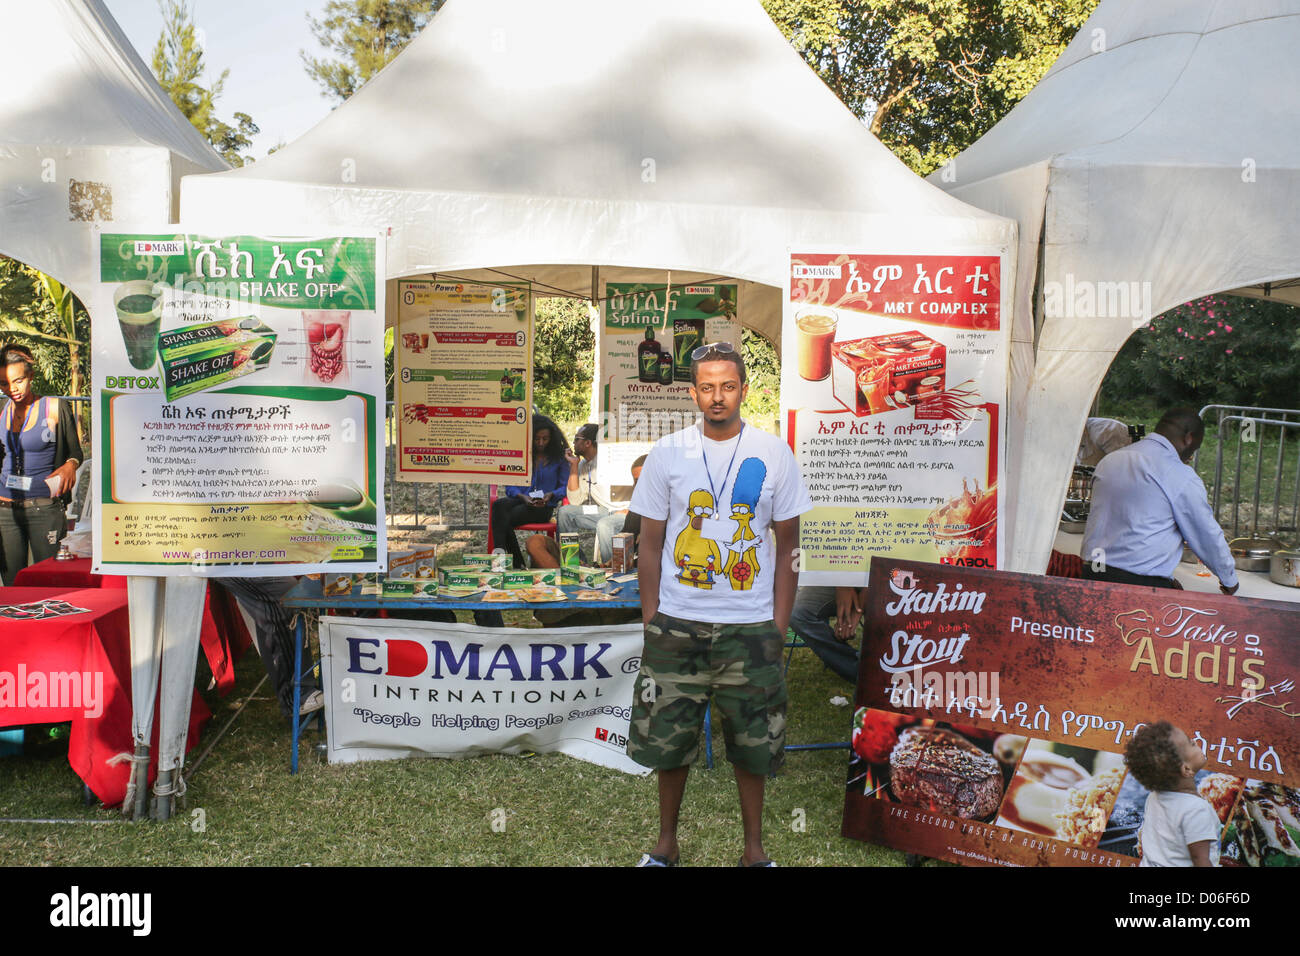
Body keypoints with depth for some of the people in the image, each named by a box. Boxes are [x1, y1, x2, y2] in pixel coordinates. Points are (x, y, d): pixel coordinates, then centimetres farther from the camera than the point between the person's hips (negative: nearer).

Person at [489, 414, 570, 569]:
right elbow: (510, 486, 8)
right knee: (499, 505, -33)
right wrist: (523, 497, -12)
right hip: (520, 500, 3)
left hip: (544, 507, -3)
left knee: (503, 519, -30)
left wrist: (551, 495, -13)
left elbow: (565, 487, 7)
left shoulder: (558, 457, 7)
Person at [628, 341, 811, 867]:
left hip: (751, 626, 0)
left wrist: (779, 624, -1)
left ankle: (754, 848, 29)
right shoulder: (667, 453, 1)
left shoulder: (773, 454, 0)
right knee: (668, 737, 10)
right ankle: (666, 841, 31)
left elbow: (787, 545, 4)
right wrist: (651, 619, 0)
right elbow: (650, 543, 4)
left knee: (752, 744, 10)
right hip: (676, 625, 1)